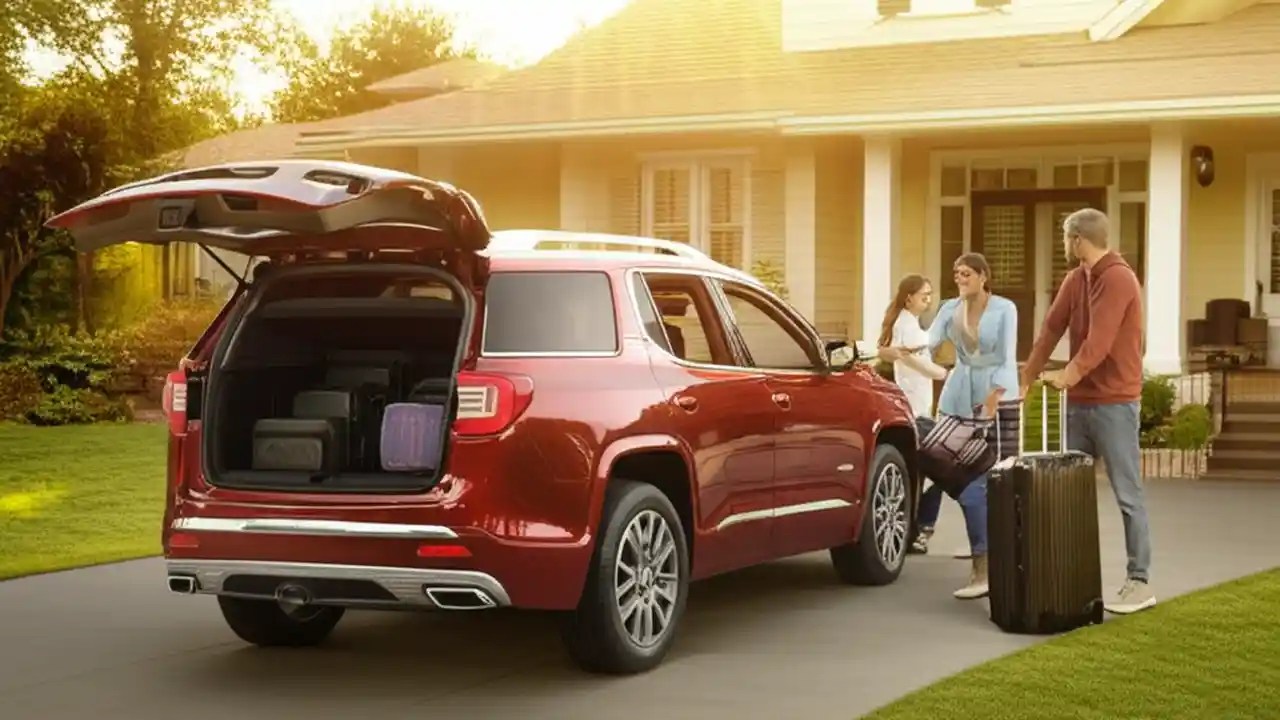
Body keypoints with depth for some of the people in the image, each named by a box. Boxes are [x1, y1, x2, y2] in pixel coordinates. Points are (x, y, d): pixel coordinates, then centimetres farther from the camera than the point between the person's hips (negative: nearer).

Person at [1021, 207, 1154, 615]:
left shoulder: (1118, 279, -15)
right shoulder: (1075, 280, 11)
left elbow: (1099, 341, -24)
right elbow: (1051, 330, 12)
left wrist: (1069, 376, -33)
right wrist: (1025, 380, 10)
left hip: (1113, 402, -9)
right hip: (1079, 400, 9)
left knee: (1127, 494, -4)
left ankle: (1139, 582, -1)